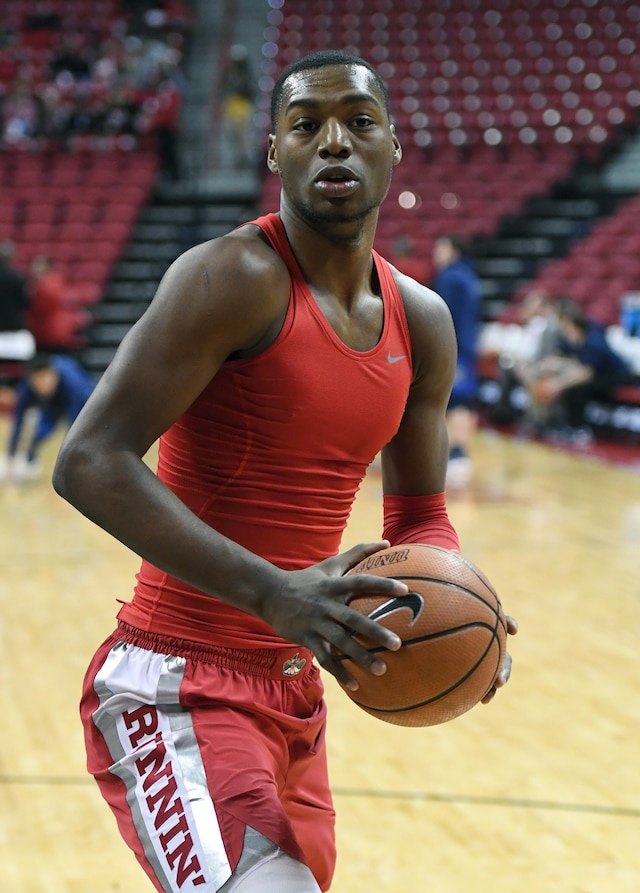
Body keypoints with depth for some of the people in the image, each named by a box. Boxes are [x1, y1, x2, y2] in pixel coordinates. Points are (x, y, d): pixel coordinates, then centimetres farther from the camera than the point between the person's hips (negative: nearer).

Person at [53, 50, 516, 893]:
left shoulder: (421, 323, 8)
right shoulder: (237, 277, -15)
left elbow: (418, 517, 17)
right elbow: (89, 464, -22)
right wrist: (273, 593, -31)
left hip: (294, 692, 8)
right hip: (177, 690, -8)